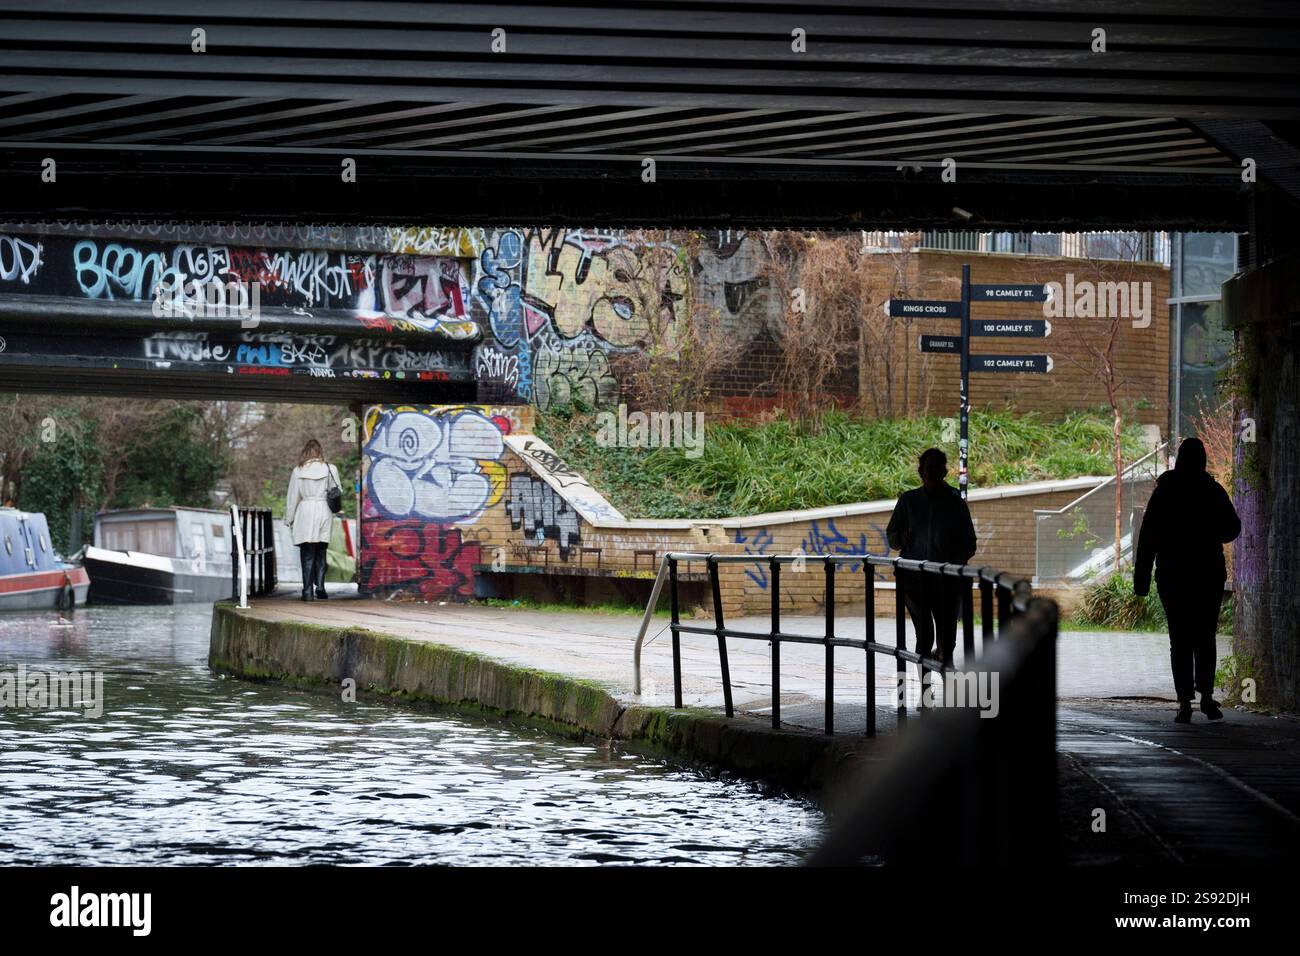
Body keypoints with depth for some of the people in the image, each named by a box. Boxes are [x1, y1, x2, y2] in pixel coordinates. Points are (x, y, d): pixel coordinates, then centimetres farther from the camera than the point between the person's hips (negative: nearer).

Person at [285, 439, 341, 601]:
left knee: (307, 554, 1)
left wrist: (289, 519, 10)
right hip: (324, 512, 1)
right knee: (321, 553, 13)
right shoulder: (330, 469, -1)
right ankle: (320, 586, 4)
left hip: (305, 513, -1)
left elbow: (292, 497, 2)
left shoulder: (298, 471, -2)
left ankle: (308, 590, -5)